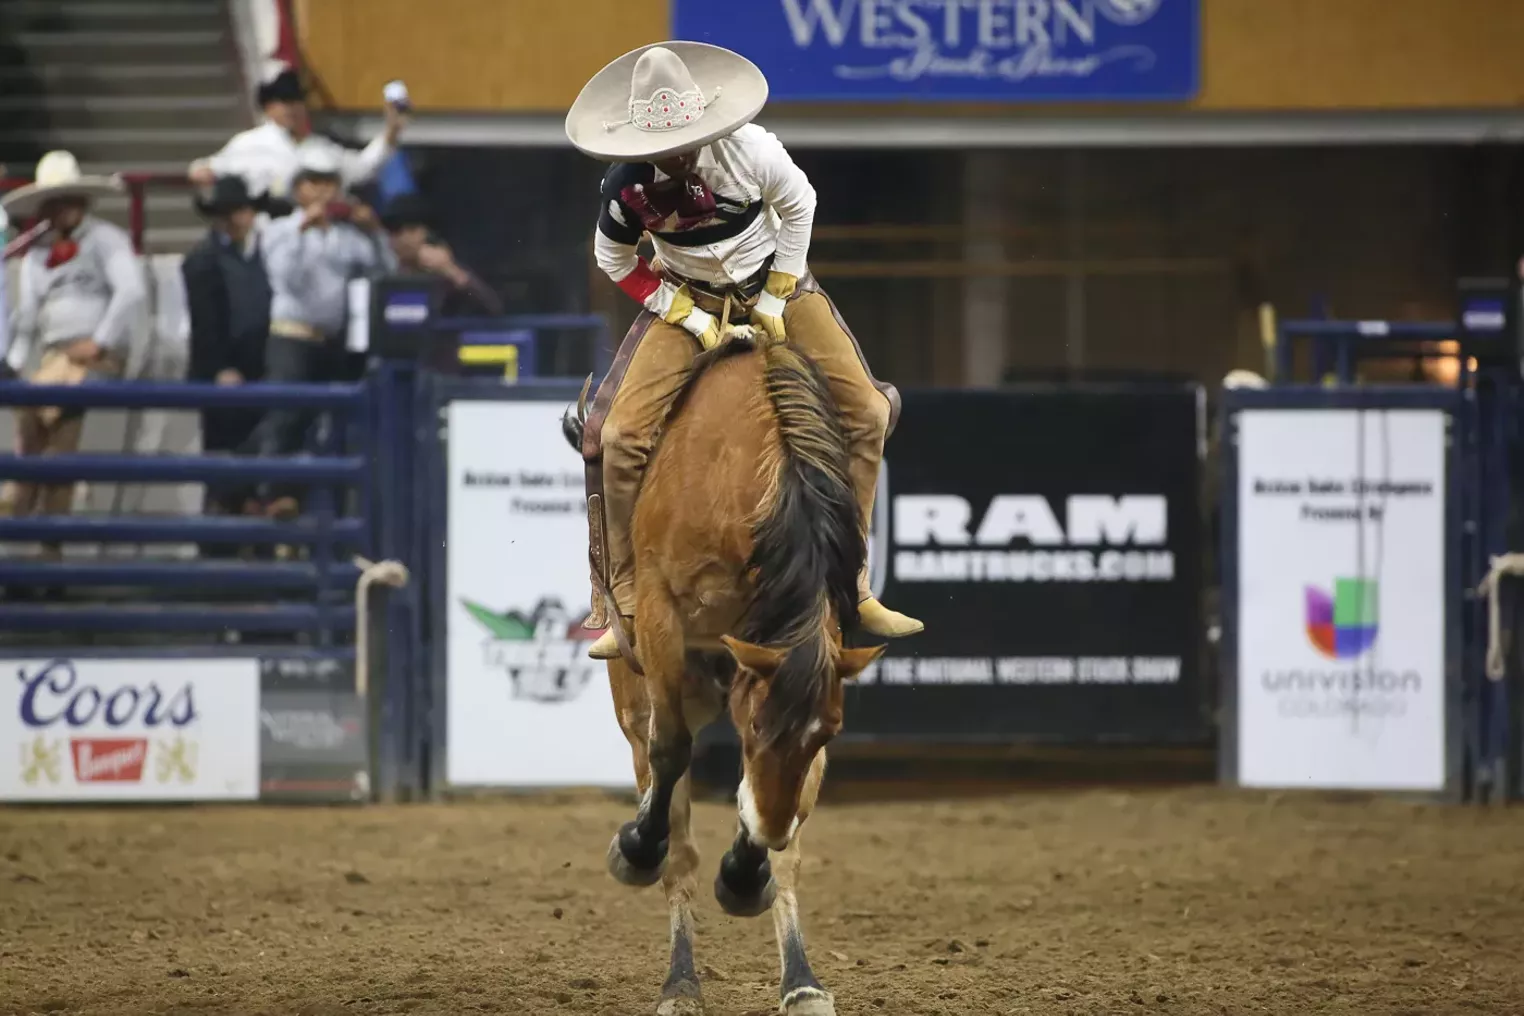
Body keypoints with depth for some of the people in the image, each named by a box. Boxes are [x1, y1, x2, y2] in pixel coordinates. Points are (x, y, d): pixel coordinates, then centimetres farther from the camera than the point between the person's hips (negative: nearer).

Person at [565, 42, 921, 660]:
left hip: (774, 284, 1)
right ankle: (627, 607, -6)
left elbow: (799, 206, -5)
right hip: (688, 299, -1)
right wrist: (688, 317, -12)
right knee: (622, 435, -19)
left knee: (868, 411, -10)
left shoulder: (750, 150, -25)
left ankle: (855, 589, 2)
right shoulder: (627, 186, -23)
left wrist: (776, 298, -7)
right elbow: (616, 260, -5)